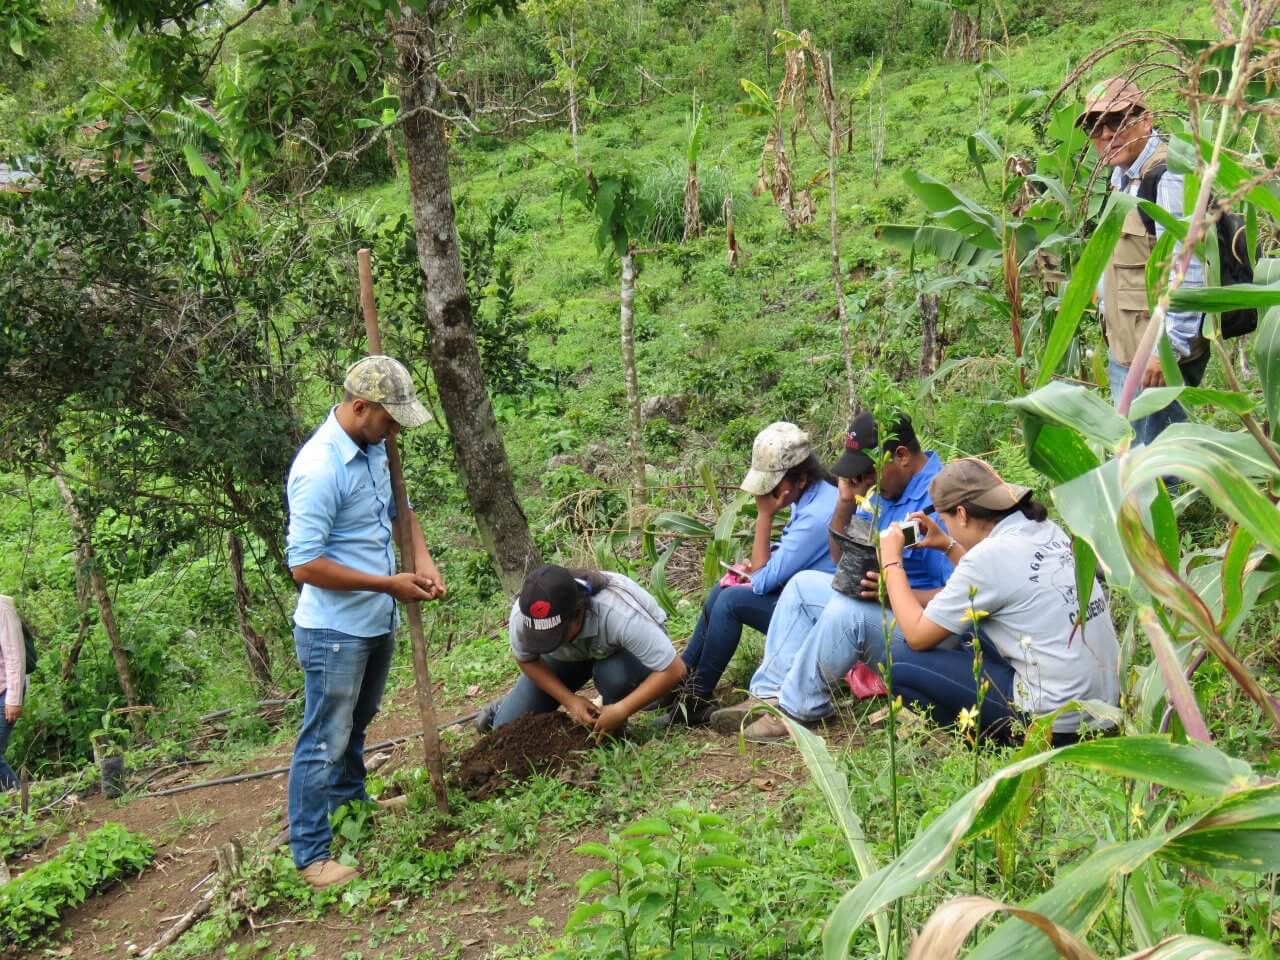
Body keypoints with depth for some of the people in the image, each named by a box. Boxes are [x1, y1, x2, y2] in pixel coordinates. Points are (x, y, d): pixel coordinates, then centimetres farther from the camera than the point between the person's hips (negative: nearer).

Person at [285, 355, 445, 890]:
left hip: (377, 623, 9)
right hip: (335, 631, -9)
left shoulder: (373, 448, 1)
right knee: (325, 741, 2)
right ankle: (310, 854, 15)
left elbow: (397, 508, 19)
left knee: (356, 725, 27)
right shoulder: (320, 469, -26)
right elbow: (304, 564, -27)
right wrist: (389, 584, -24)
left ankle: (352, 806, 47)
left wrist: (423, 560, 0)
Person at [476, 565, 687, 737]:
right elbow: (528, 660, -11)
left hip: (622, 652, -2)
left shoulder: (619, 616, -44)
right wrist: (570, 700, -22)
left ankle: (613, 732, -6)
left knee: (614, 674, -37)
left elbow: (675, 670, -38)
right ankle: (505, 708, 29)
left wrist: (621, 710, -40)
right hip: (570, 655, 3)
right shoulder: (521, 616, -33)